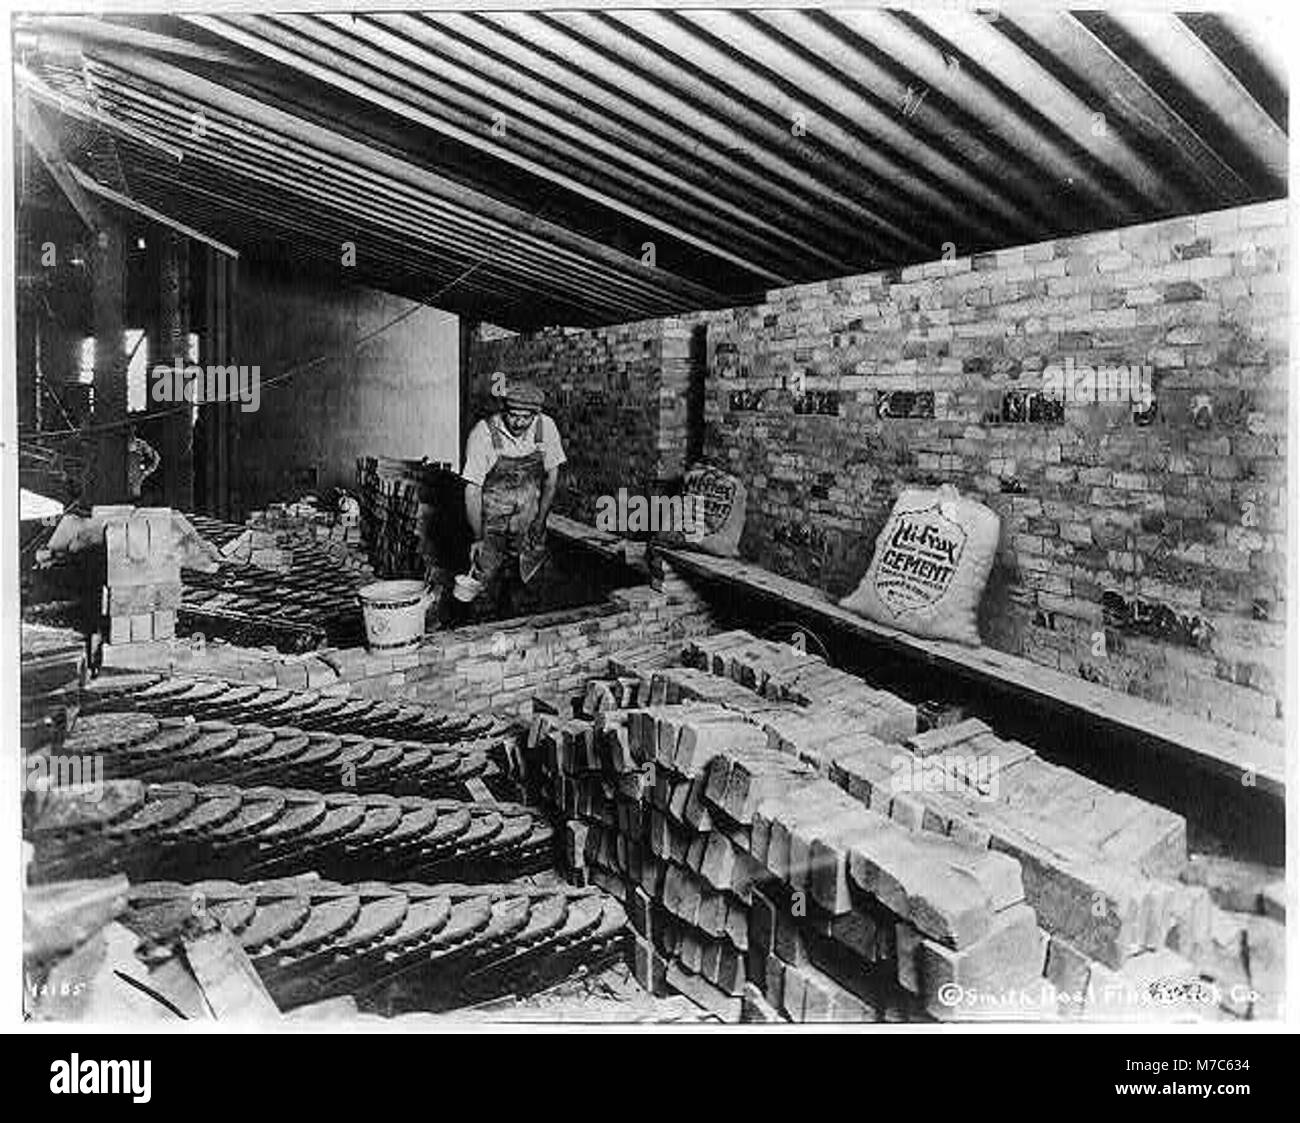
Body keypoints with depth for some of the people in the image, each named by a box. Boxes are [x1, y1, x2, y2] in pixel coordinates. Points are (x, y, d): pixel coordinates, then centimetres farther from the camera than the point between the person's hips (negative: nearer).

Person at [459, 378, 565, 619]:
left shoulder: (545, 428, -10)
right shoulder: (483, 434, -20)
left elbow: (552, 475, 5)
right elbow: (472, 490, -15)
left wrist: (540, 519, 0)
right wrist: (477, 538, -16)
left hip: (529, 516, 3)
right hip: (491, 517, -2)